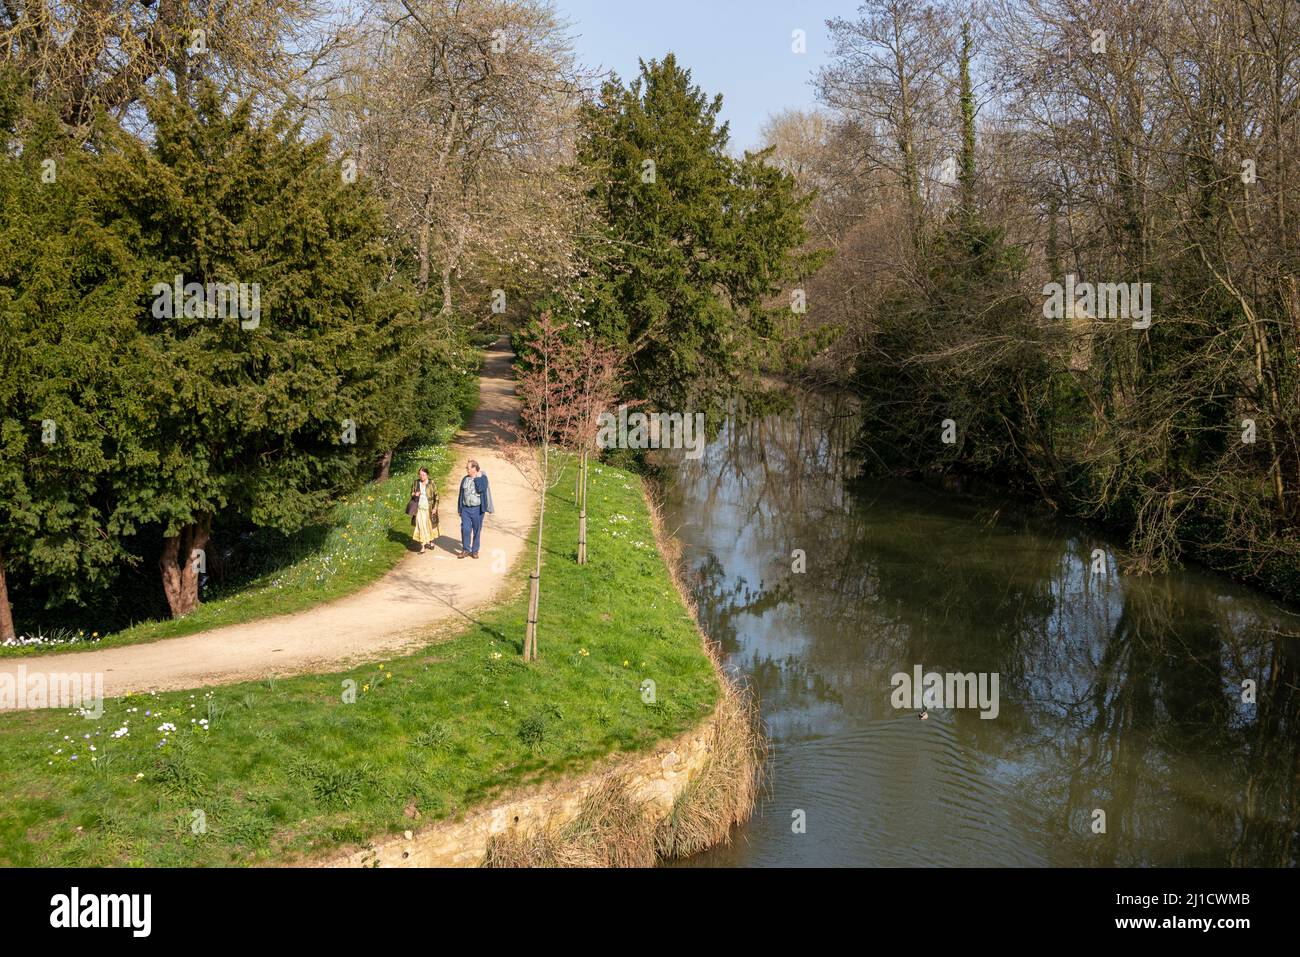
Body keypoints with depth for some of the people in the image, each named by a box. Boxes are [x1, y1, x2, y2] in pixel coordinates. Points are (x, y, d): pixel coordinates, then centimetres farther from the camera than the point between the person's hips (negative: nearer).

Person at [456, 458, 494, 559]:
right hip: (465, 509, 3)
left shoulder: (483, 478, -3)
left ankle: (475, 551, 13)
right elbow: (461, 493, 14)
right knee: (465, 529, -5)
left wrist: (477, 478, -13)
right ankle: (466, 550, 4)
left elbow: (480, 489, -21)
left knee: (477, 530, 4)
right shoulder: (465, 479, 10)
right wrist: (460, 508, 11)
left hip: (477, 509, -3)